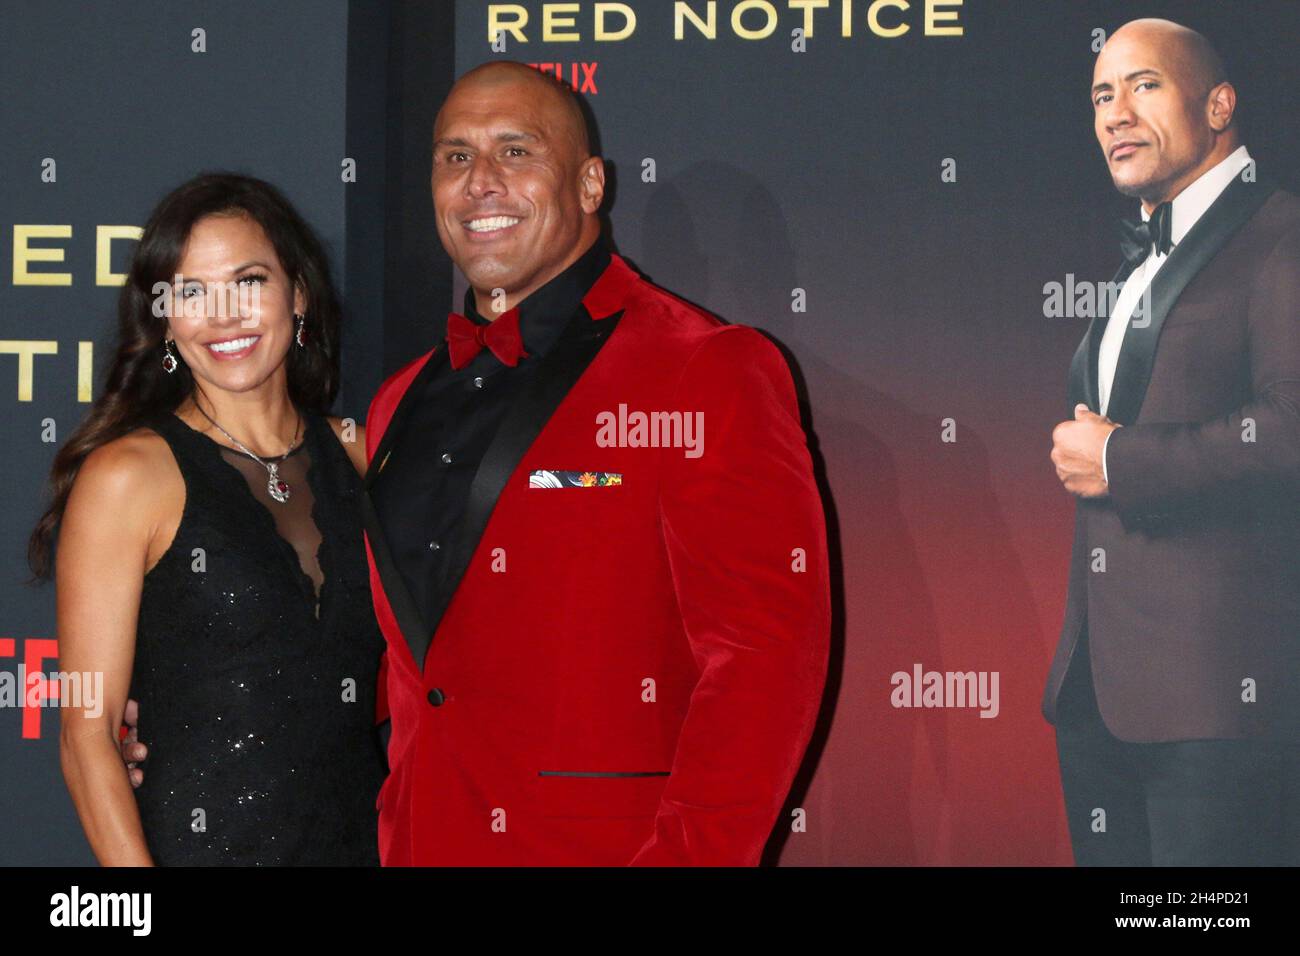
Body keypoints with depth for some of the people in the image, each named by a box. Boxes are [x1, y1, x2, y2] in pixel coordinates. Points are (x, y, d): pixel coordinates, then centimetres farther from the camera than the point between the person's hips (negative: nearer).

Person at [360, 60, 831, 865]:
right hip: (420, 844, 6)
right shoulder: (401, 405, 13)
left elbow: (765, 654, -15)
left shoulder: (707, 376, -8)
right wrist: (394, 828, 6)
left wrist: (689, 852, -23)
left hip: (612, 843, -5)